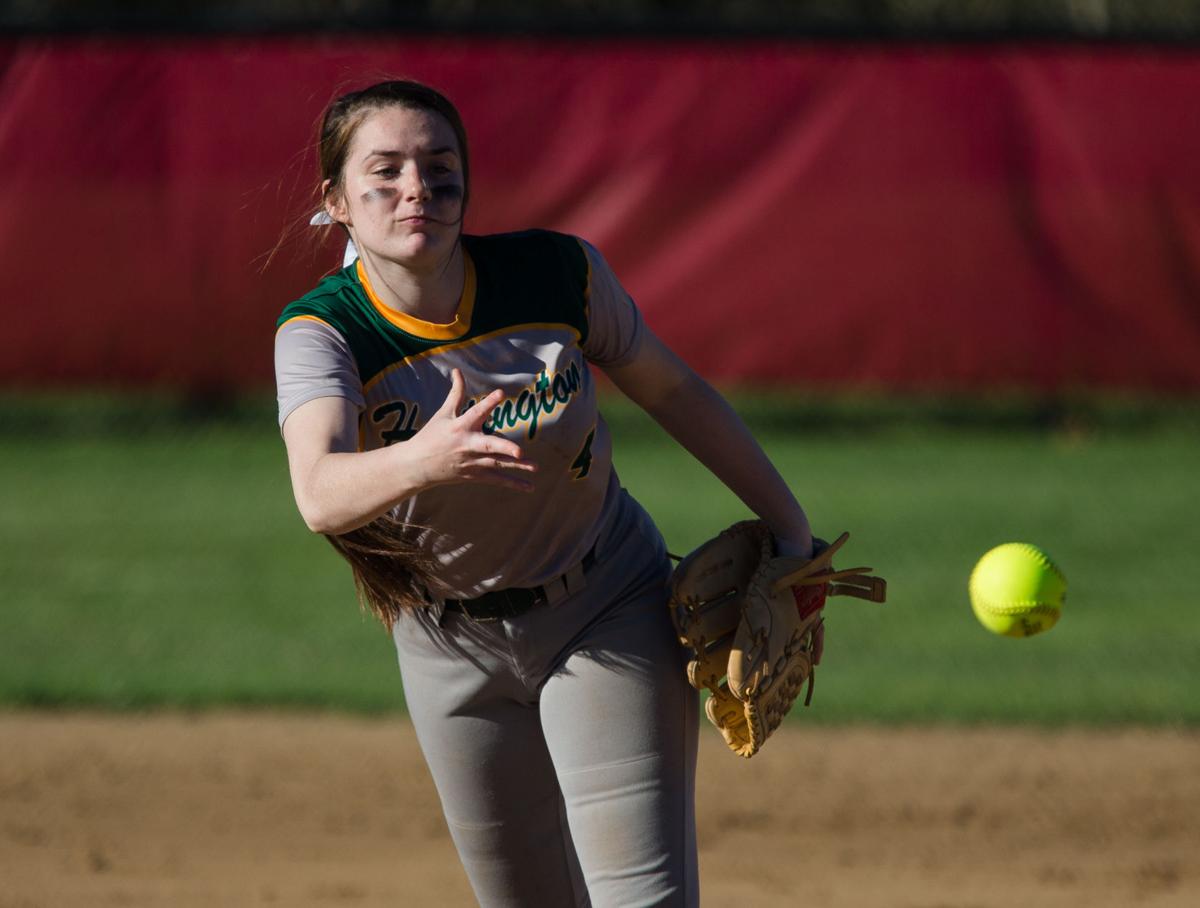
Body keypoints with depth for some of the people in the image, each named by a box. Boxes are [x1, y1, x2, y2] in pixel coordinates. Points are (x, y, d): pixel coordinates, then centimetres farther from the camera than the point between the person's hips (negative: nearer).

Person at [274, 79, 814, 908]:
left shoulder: (557, 273, -17)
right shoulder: (321, 333, -21)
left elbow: (669, 388, 1)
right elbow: (320, 494, -41)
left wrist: (789, 527, 6)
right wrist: (423, 460, -63)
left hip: (609, 613, -1)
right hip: (453, 644, 1)